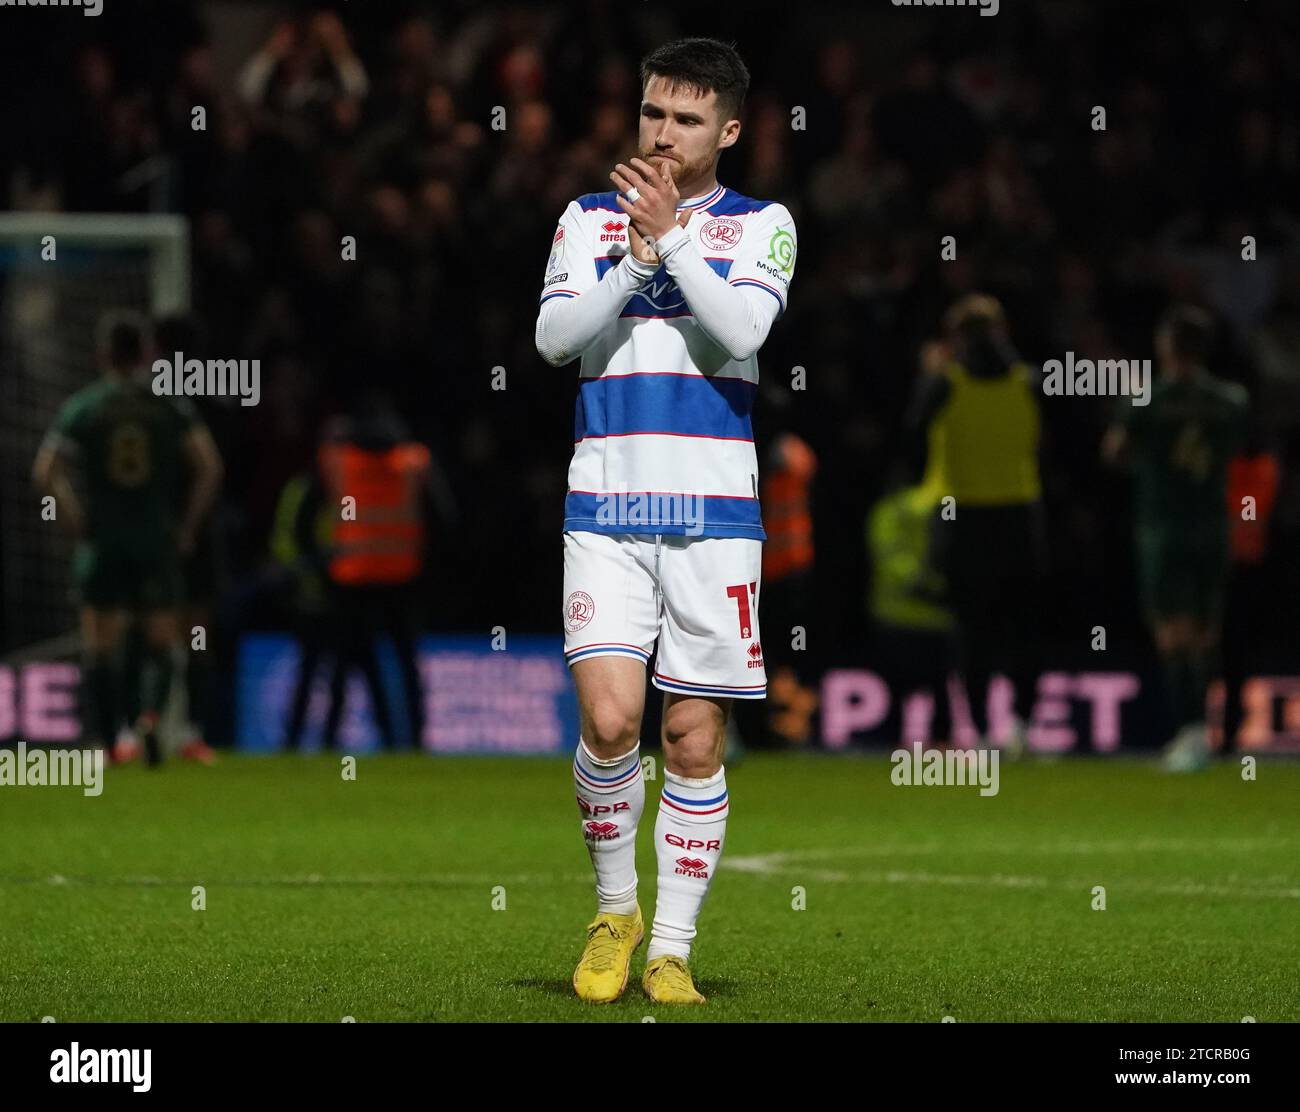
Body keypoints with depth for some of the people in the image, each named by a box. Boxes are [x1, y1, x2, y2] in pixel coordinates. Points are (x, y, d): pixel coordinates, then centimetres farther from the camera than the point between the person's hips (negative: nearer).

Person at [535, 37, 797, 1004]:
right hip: (607, 511, 0)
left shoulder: (761, 224, 5)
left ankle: (671, 951, 9)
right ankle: (615, 911, 9)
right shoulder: (590, 218, 10)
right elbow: (554, 336, -3)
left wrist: (672, 235, -18)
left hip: (715, 515, 0)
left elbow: (741, 329, -11)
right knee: (610, 721, -13)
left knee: (696, 741, 0)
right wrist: (638, 260, -14)